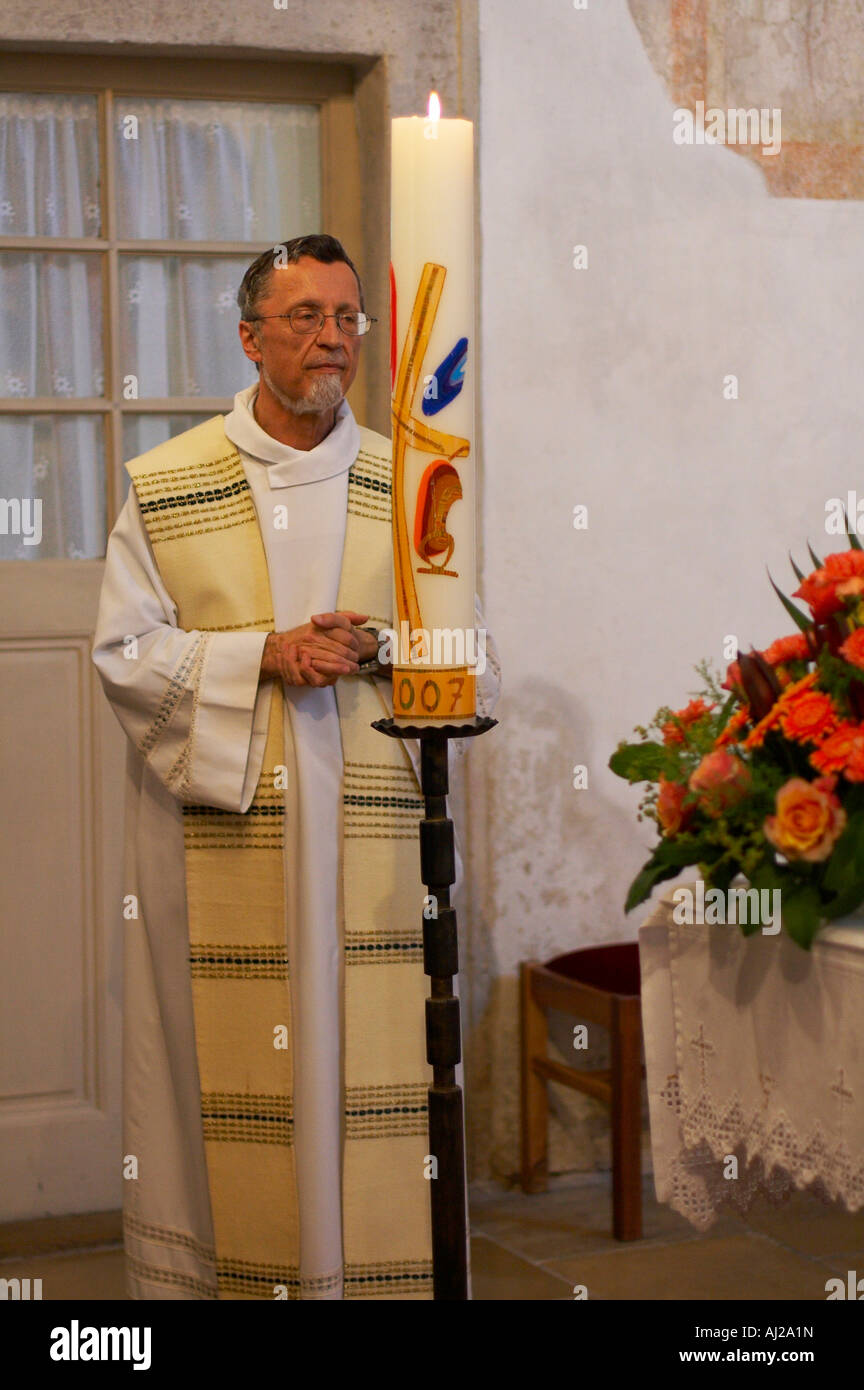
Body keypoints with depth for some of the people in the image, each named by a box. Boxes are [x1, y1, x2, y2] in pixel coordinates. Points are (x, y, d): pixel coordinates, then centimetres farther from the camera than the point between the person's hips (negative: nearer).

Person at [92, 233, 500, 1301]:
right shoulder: (165, 486, 4)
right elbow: (125, 652, 0)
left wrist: (385, 648, -13)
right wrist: (264, 656, -13)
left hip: (368, 836, 1)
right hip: (219, 836, -1)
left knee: (371, 1064, -2)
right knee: (232, 1070, 0)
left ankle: (371, 1272, 8)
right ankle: (221, 1271, 12)